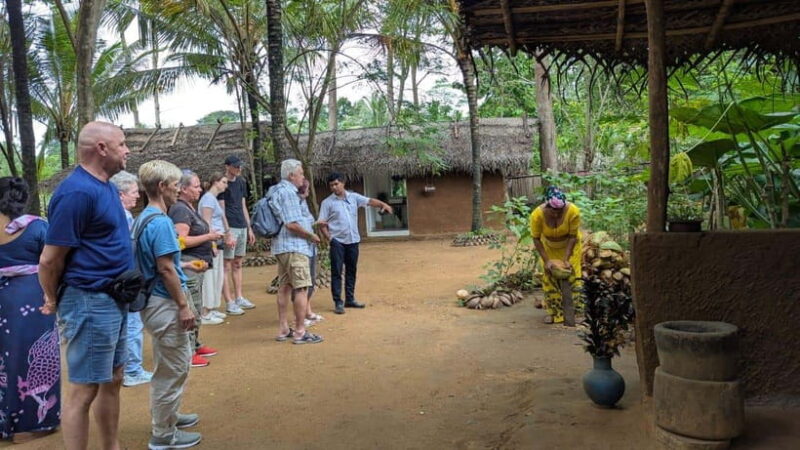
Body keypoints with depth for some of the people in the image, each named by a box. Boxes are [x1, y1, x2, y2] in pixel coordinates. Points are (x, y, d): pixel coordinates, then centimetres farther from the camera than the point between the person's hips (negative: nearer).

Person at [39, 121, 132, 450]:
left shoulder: (106, 186, 9)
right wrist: (54, 301, -2)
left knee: (112, 381, 18)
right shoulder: (77, 192, -20)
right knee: (84, 389, 2)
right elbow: (49, 260, -17)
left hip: (114, 300, 9)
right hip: (89, 303, -9)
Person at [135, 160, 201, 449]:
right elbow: (166, 269, -22)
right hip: (166, 303, -10)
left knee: (168, 367, 23)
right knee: (173, 369, 2)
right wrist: (183, 306, -18)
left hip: (156, 301, 10)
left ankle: (167, 416, 39)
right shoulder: (160, 222, -20)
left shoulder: (143, 218, 10)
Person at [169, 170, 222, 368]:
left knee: (196, 308, 19)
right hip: (189, 264, -11)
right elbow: (182, 241, -24)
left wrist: (210, 239, 13)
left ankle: (195, 345, 31)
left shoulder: (188, 208, 15)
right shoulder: (180, 210, -16)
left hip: (197, 264, 11)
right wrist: (208, 237, -17)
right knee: (191, 309, -6)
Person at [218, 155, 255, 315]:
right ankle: (229, 303, -2)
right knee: (227, 265, -4)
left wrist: (249, 228, 15)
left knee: (238, 264, 13)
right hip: (230, 228, -7)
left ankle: (239, 298, 21)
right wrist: (228, 233, -18)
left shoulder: (241, 182, 13)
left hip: (242, 227, 8)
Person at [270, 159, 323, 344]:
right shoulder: (288, 192, -16)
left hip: (281, 246, 10)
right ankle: (300, 332, -1)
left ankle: (283, 329, 20)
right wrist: (311, 235, -10)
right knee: (302, 288, -5)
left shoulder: (276, 190, 14)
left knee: (284, 287, 13)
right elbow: (292, 224, -23)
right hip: (294, 247, -10)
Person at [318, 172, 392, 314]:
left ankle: (350, 299, 23)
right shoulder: (327, 202, -3)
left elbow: (370, 201, -3)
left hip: (353, 240, 4)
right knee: (337, 272, -2)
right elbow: (322, 223, -3)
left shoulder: (353, 197, 6)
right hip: (337, 242, -4)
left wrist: (383, 204, -21)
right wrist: (329, 238, -13)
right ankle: (338, 303, 3)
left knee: (351, 271, 12)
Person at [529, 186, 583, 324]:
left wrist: (566, 259, -26)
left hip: (569, 245, -1)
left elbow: (572, 237, -23)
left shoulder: (573, 211, -34)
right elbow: (536, 239, -21)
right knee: (549, 277, -1)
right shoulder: (537, 214, -33)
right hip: (549, 248, 1)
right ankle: (554, 312, 10)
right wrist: (546, 260, -23)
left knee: (572, 275, -4)